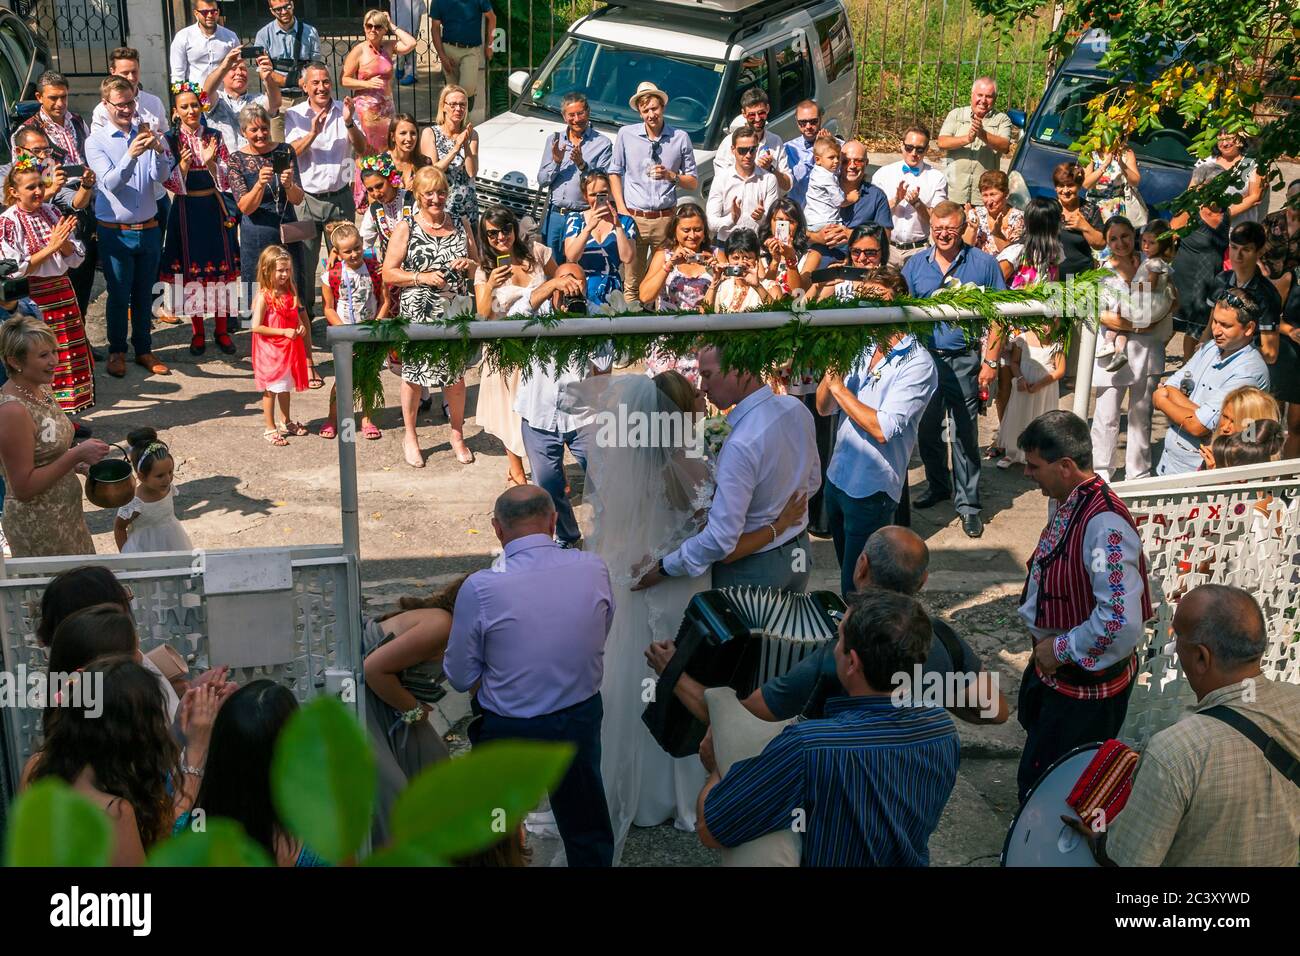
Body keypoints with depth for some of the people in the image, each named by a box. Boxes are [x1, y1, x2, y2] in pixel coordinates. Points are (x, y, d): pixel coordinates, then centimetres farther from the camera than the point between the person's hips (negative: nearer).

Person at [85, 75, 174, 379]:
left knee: (144, 294, 13)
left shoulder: (147, 134, 2)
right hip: (116, 232, -3)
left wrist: (159, 150, -32)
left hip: (148, 229, 3)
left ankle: (144, 349, 25)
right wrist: (131, 155, -36)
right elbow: (110, 182, -19)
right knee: (119, 295, 5)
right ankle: (117, 351, 20)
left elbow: (161, 176, -11)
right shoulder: (96, 141, -6)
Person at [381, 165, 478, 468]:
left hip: (454, 313, 3)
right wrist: (422, 277, -17)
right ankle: (410, 437, 25)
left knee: (456, 375, 8)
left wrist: (468, 264, -7)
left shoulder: (461, 225, 7)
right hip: (417, 314, -2)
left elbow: (478, 264, 16)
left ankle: (457, 435, 27)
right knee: (414, 374, 7)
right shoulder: (405, 228, -3)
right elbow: (388, 273, -5)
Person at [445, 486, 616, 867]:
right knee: (589, 837, 22)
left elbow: (460, 678, -12)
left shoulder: (479, 588, -22)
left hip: (508, 731, -3)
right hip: (581, 721, 3)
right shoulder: (594, 570, -14)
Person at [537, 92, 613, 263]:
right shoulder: (554, 141, 13)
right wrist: (555, 162, -7)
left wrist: (582, 165, -20)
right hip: (554, 215, 4)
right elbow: (541, 180, 10)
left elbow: (603, 183, -8)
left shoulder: (602, 143, -1)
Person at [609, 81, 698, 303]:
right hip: (634, 217, 0)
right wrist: (621, 209, 0)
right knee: (632, 282, -1)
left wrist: (670, 176, -11)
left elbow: (693, 182, 9)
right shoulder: (626, 134, 5)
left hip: (666, 218, 0)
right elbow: (615, 172, 10)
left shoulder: (680, 137, 5)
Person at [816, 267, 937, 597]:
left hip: (871, 490, -7)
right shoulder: (863, 349, 5)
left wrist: (839, 386, -17)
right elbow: (824, 408, 8)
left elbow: (882, 428, -25)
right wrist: (833, 366, -10)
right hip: (838, 478, 7)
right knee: (847, 573, 21)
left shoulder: (917, 364, -17)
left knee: (856, 591, 2)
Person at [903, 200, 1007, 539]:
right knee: (928, 429, 13)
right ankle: (938, 486, 33)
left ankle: (967, 502, 8)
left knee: (966, 435, 0)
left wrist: (991, 361, -7)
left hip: (965, 362, -3)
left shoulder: (984, 264, -2)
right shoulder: (915, 265, 6)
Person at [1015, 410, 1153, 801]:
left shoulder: (1105, 525, -31)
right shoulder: (1071, 504, -1)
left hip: (1086, 683, -9)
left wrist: (1062, 650, -21)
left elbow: (1121, 624, -35)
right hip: (1055, 667, 9)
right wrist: (1043, 643, 11)